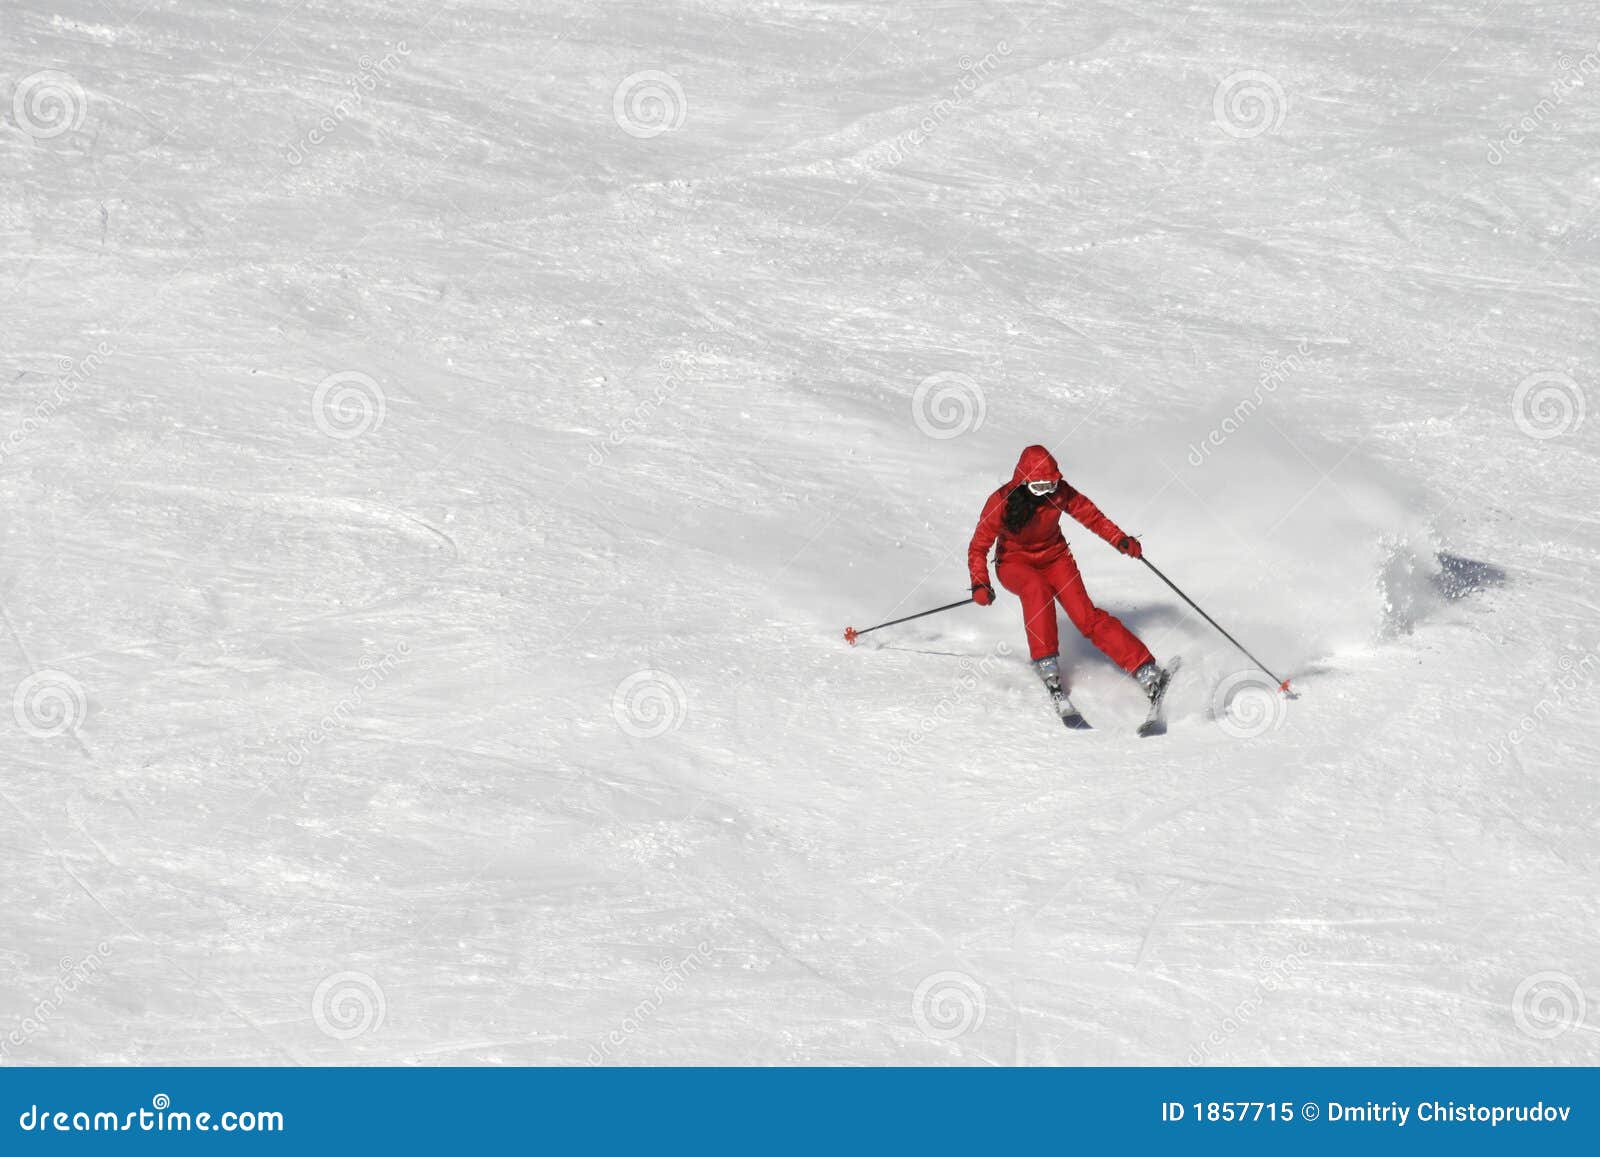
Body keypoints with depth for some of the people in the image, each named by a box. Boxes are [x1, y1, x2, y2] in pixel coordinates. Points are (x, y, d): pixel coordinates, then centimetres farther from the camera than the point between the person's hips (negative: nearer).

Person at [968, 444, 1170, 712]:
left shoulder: (1059, 492, -15)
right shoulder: (1002, 502, -21)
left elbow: (1090, 514, -2)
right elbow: (979, 547, -14)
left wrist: (1120, 540, -14)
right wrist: (979, 584, -27)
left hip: (1055, 557, 2)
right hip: (1015, 563, -2)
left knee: (1085, 615, -17)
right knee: (1037, 588, -38)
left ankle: (1147, 671, -20)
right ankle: (1047, 666, -35)